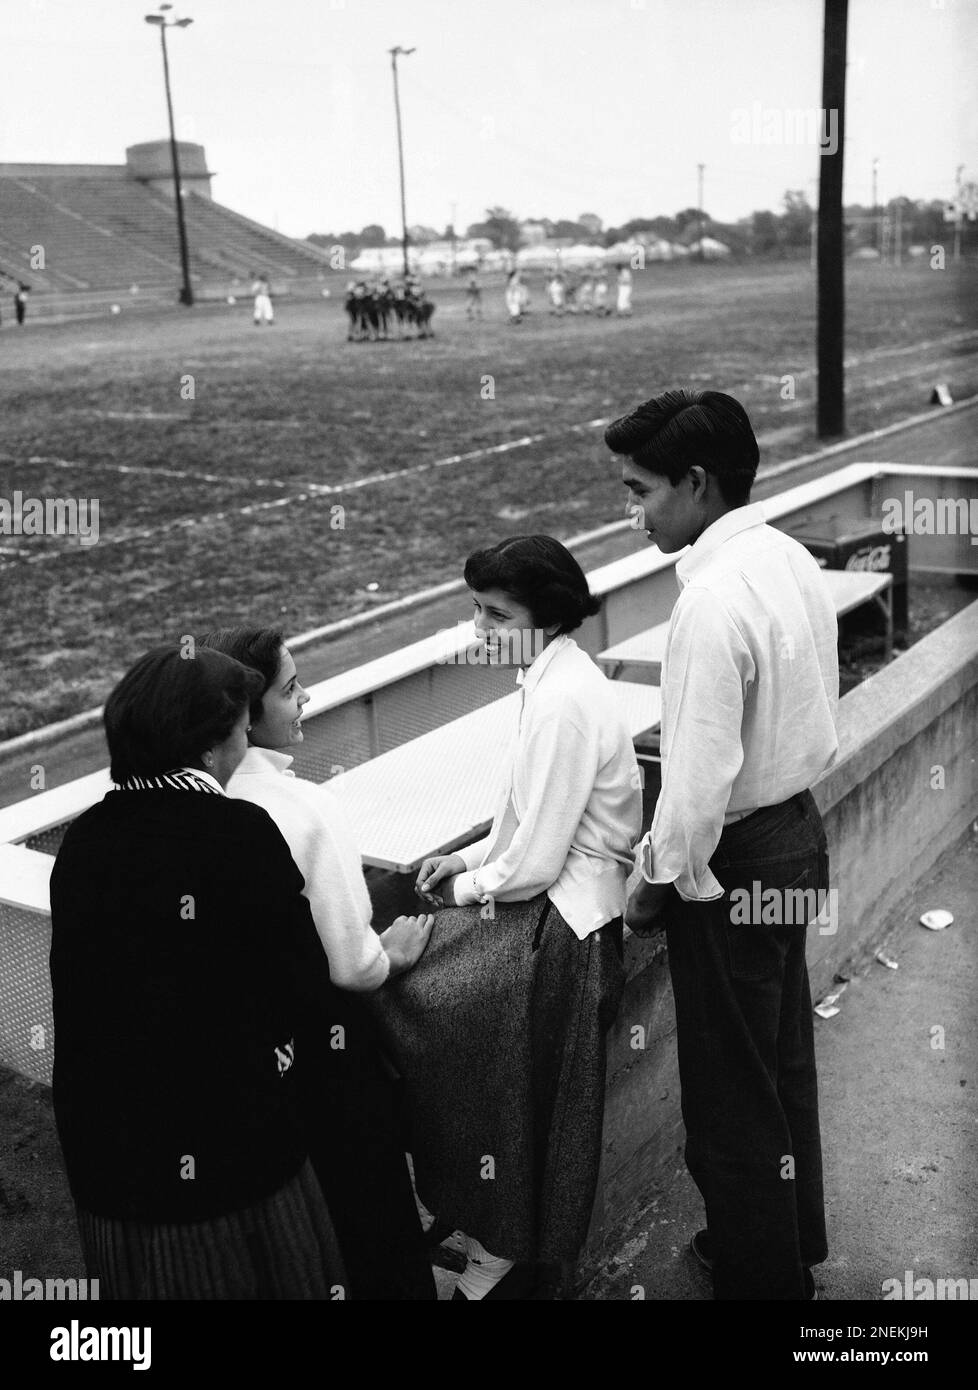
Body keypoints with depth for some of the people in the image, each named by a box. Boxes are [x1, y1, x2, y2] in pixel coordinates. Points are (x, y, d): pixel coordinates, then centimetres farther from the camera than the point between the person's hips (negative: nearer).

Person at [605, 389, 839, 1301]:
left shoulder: (713, 601, -27)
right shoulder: (792, 560, 2)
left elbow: (701, 775, -26)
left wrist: (658, 882, -12)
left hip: (735, 859, -9)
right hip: (798, 826, 10)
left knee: (732, 1088, 10)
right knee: (782, 1057, 25)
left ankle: (759, 1273, 29)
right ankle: (793, 1239, 46)